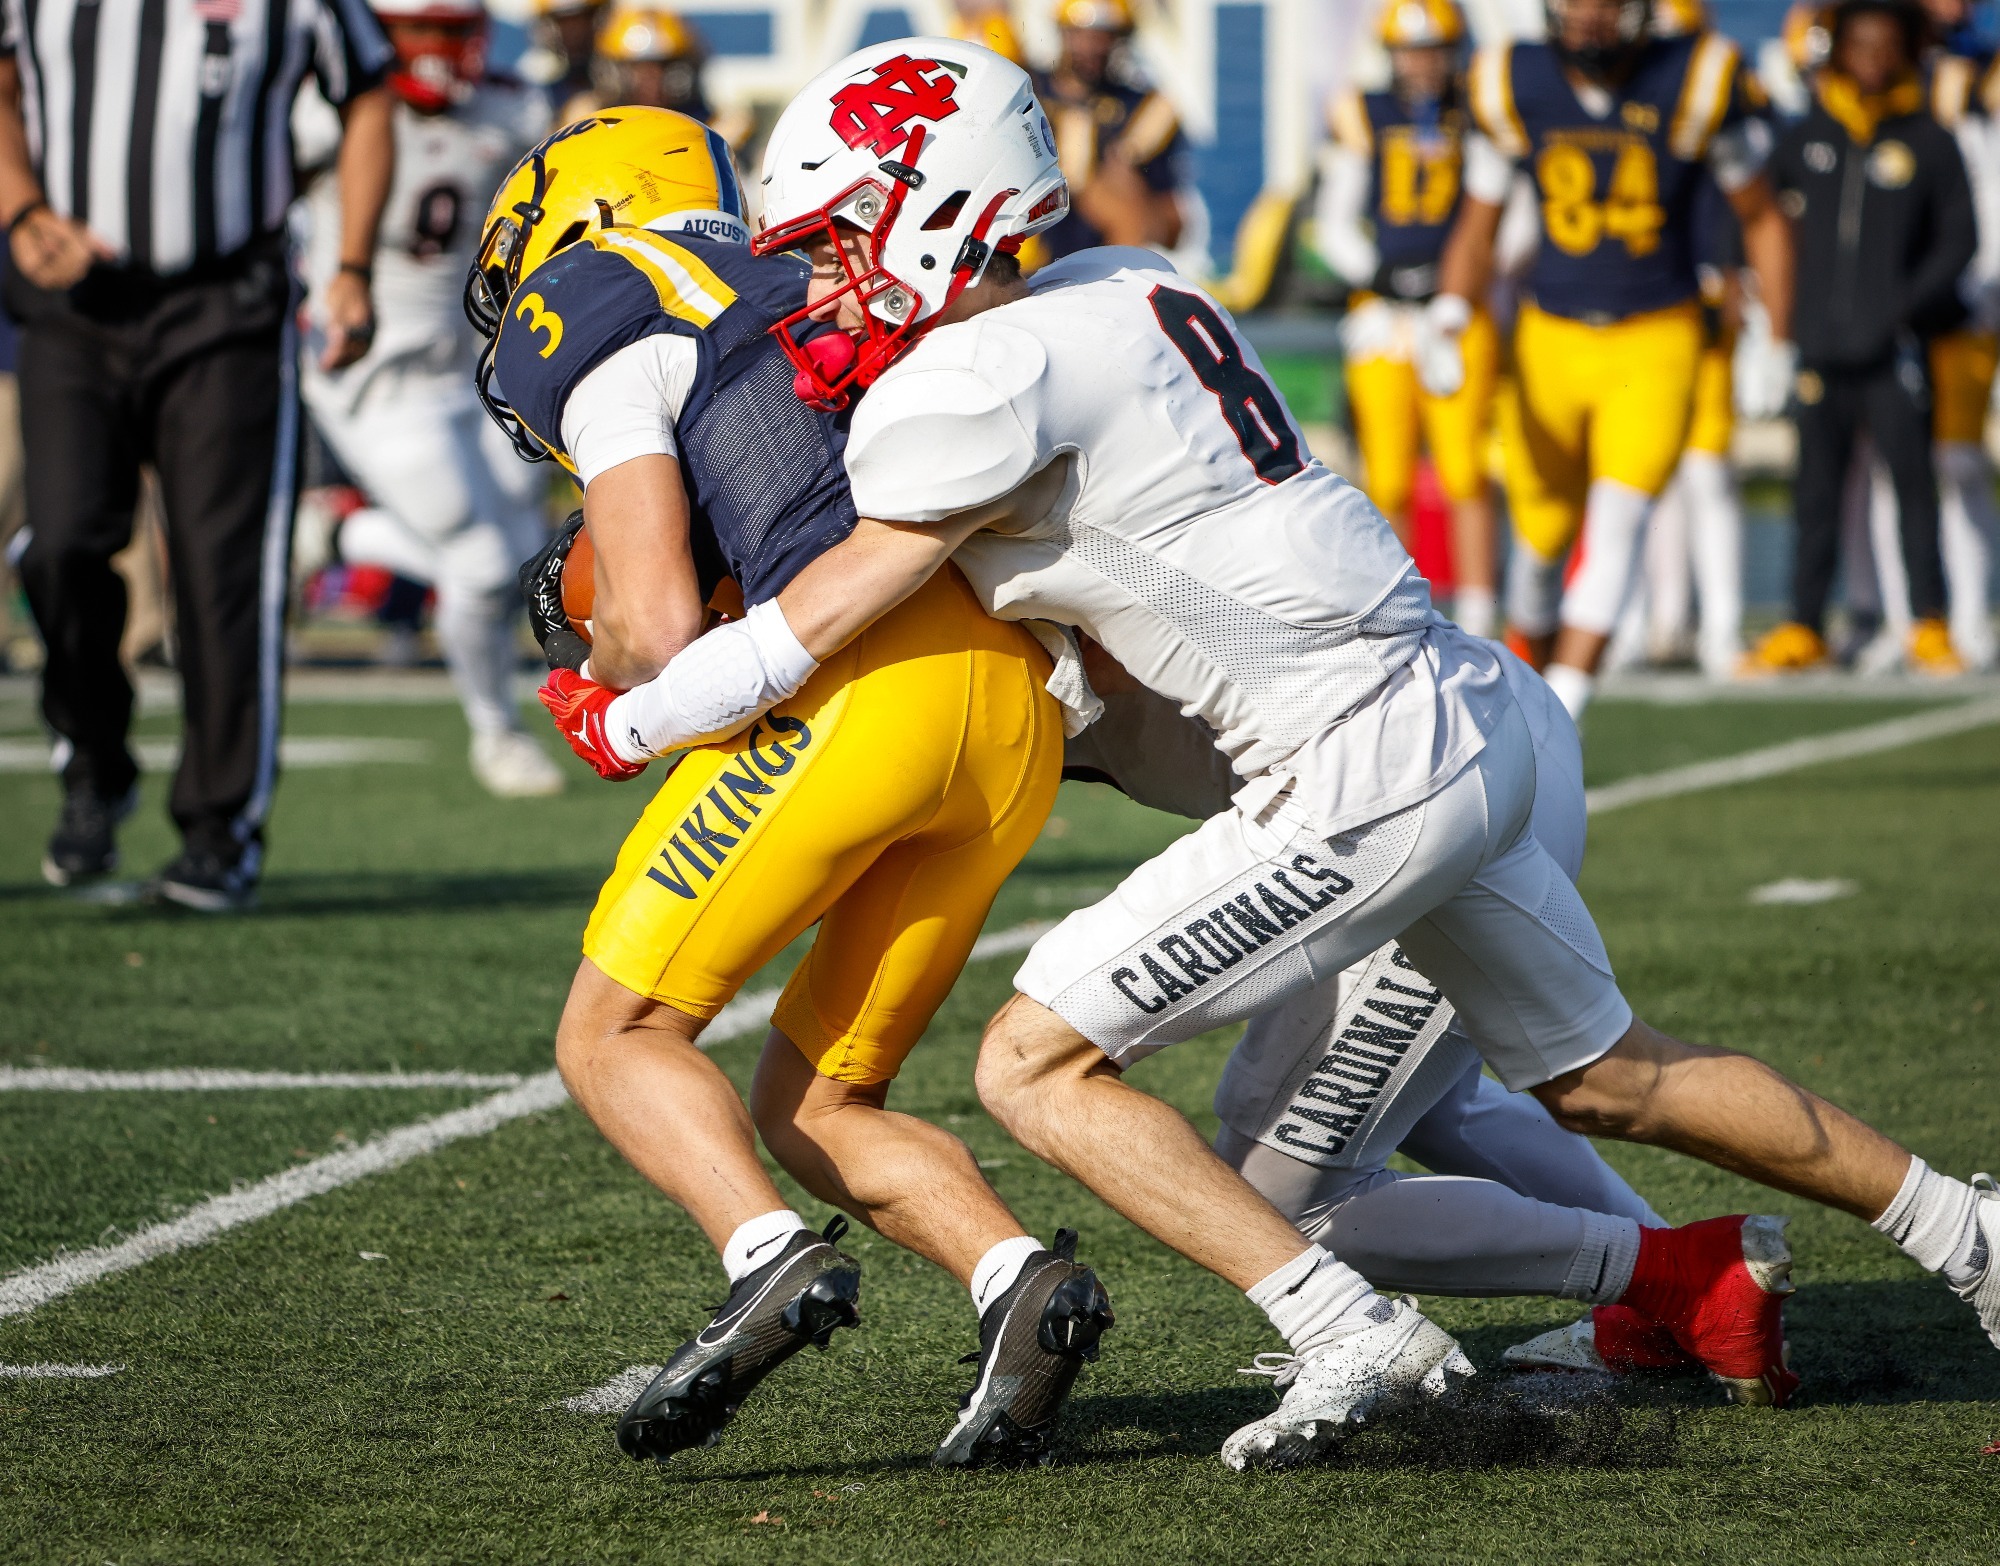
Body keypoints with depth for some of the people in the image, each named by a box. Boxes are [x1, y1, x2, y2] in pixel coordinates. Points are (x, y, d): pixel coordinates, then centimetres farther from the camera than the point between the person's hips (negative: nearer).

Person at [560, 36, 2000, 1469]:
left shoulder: (977, 383, -16)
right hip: (1474, 720, 9)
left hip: (1367, 780, -9)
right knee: (1600, 1077, 26)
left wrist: (622, 724, 5)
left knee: (1036, 1066, -6)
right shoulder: (1127, 287, 9)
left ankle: (1354, 1336, -12)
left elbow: (807, 632, -10)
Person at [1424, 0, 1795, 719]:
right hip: (1552, 340, 2)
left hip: (1655, 345, -2)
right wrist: (1448, 320, -10)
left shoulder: (1695, 84, -10)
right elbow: (1478, 228, 8)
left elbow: (1762, 219, 3)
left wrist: (1780, 348, 4)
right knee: (1542, 539, 8)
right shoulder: (1514, 86, -4)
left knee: (1615, 526, -18)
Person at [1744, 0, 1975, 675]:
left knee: (1913, 483, -5)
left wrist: (1907, 306, -9)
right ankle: (1803, 626, 14)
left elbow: (1958, 239, 2)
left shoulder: (1929, 143, 2)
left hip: (1894, 350, -3)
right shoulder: (1806, 138, 10)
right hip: (1821, 346, 3)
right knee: (1817, 492, 7)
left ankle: (1930, 626, 2)